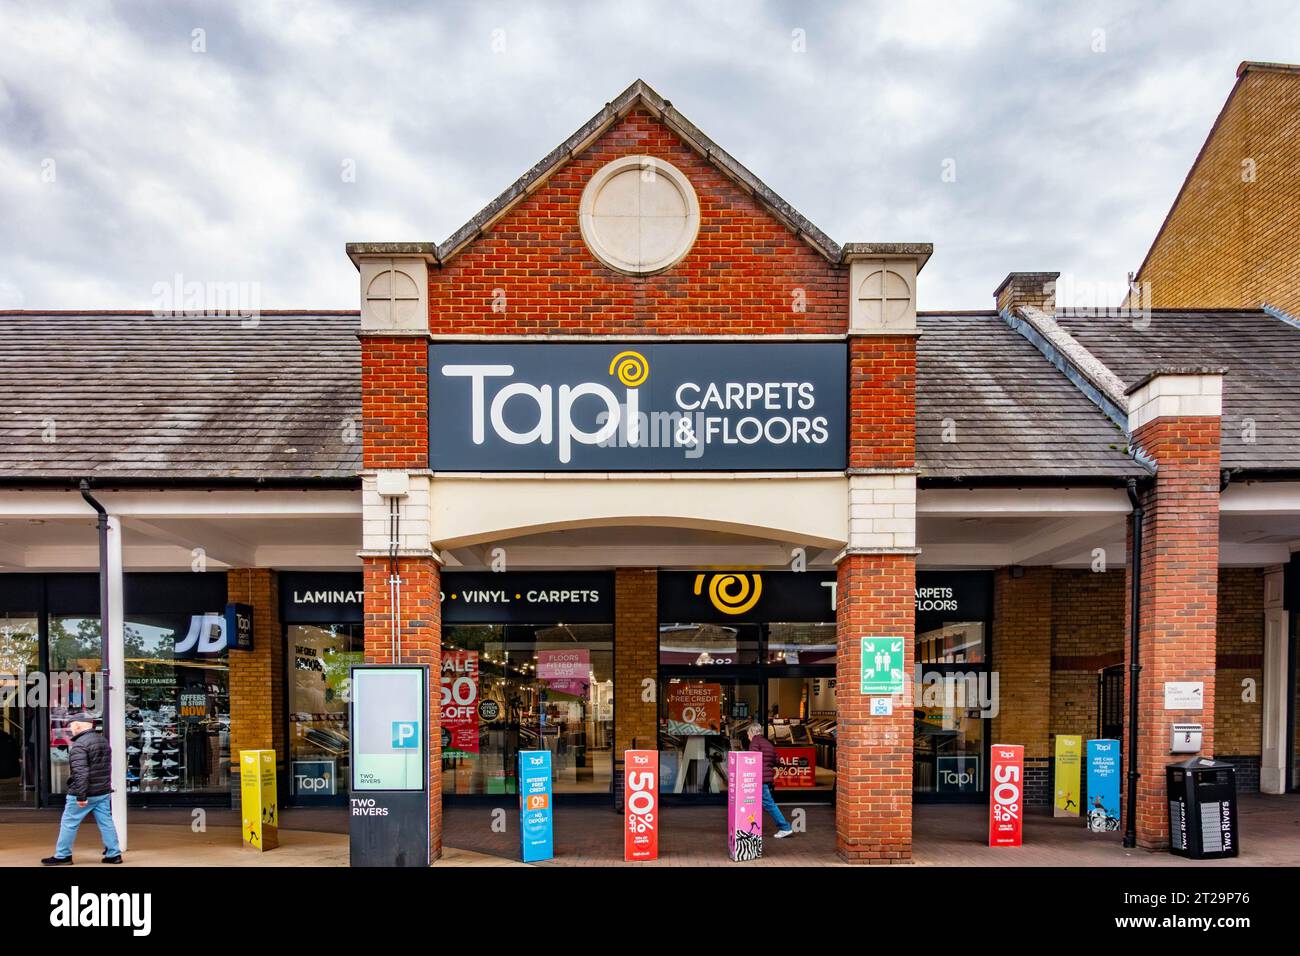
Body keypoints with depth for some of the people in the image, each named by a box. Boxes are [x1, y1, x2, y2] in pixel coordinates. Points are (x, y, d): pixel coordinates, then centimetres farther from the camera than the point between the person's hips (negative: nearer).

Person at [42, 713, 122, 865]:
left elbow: (80, 772, -23)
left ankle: (62, 856, 17)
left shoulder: (79, 744, -16)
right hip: (104, 792, 8)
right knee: (106, 823, 8)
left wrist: (80, 795, -23)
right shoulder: (103, 741, 12)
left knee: (68, 824, 8)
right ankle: (114, 854, 9)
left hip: (84, 794, -8)